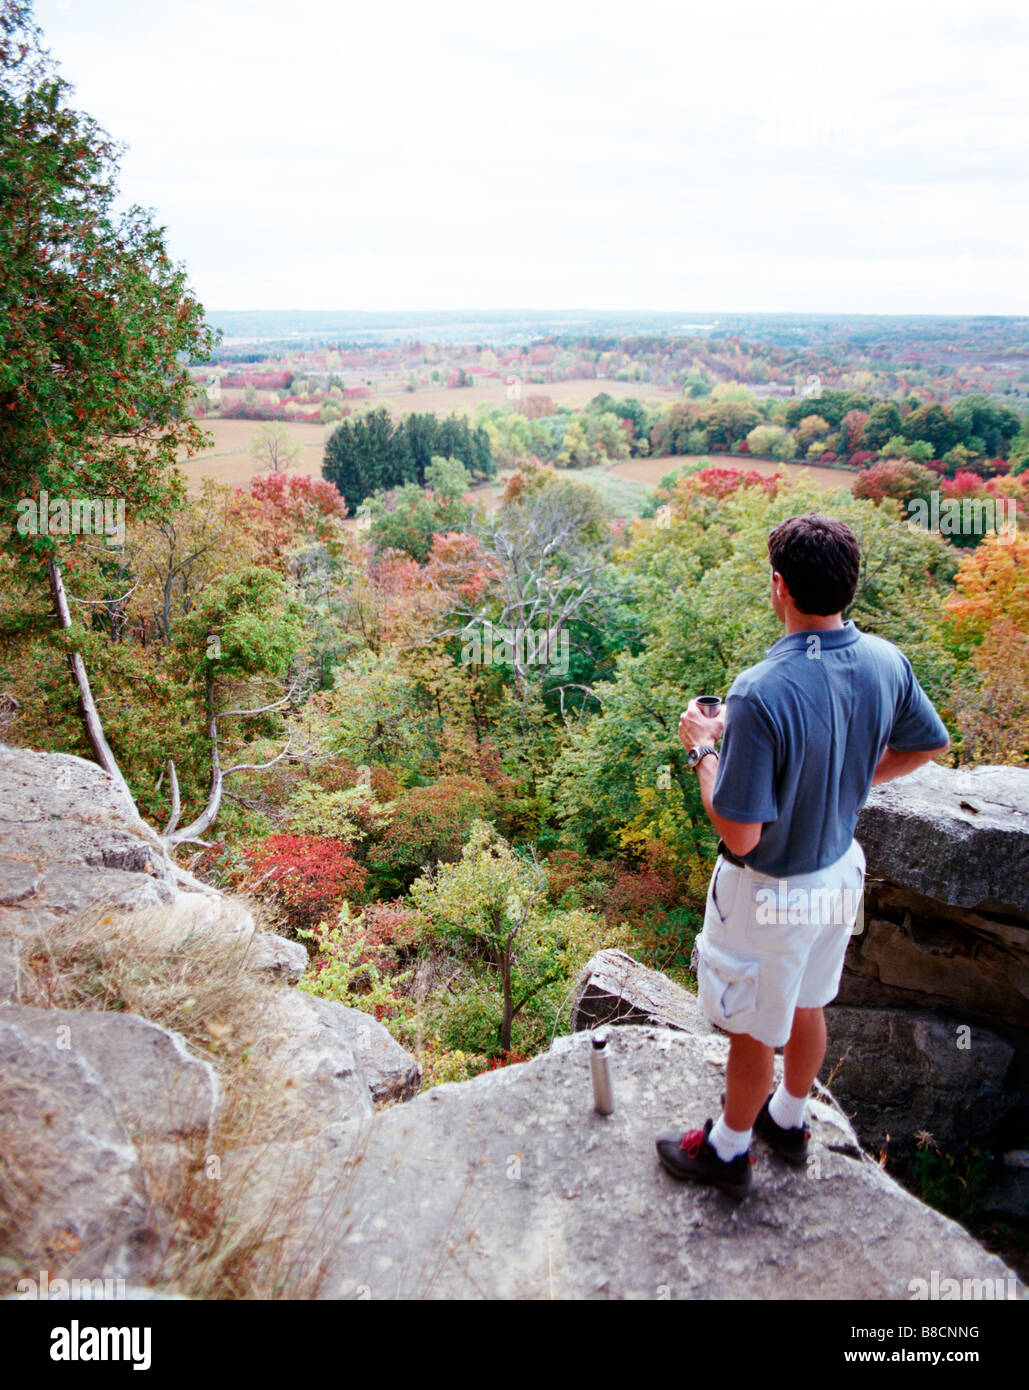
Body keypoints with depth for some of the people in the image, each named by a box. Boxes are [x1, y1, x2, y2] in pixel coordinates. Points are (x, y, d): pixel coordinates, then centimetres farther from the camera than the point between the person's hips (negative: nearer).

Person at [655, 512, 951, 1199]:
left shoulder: (761, 693, -34)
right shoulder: (887, 663, -12)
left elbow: (740, 834, -29)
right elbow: (930, 745, 8)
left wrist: (702, 748, -15)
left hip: (772, 893, -7)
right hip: (842, 871, 7)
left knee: (753, 1030, 16)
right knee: (807, 1006, 28)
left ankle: (729, 1151, 41)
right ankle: (788, 1119, 53)